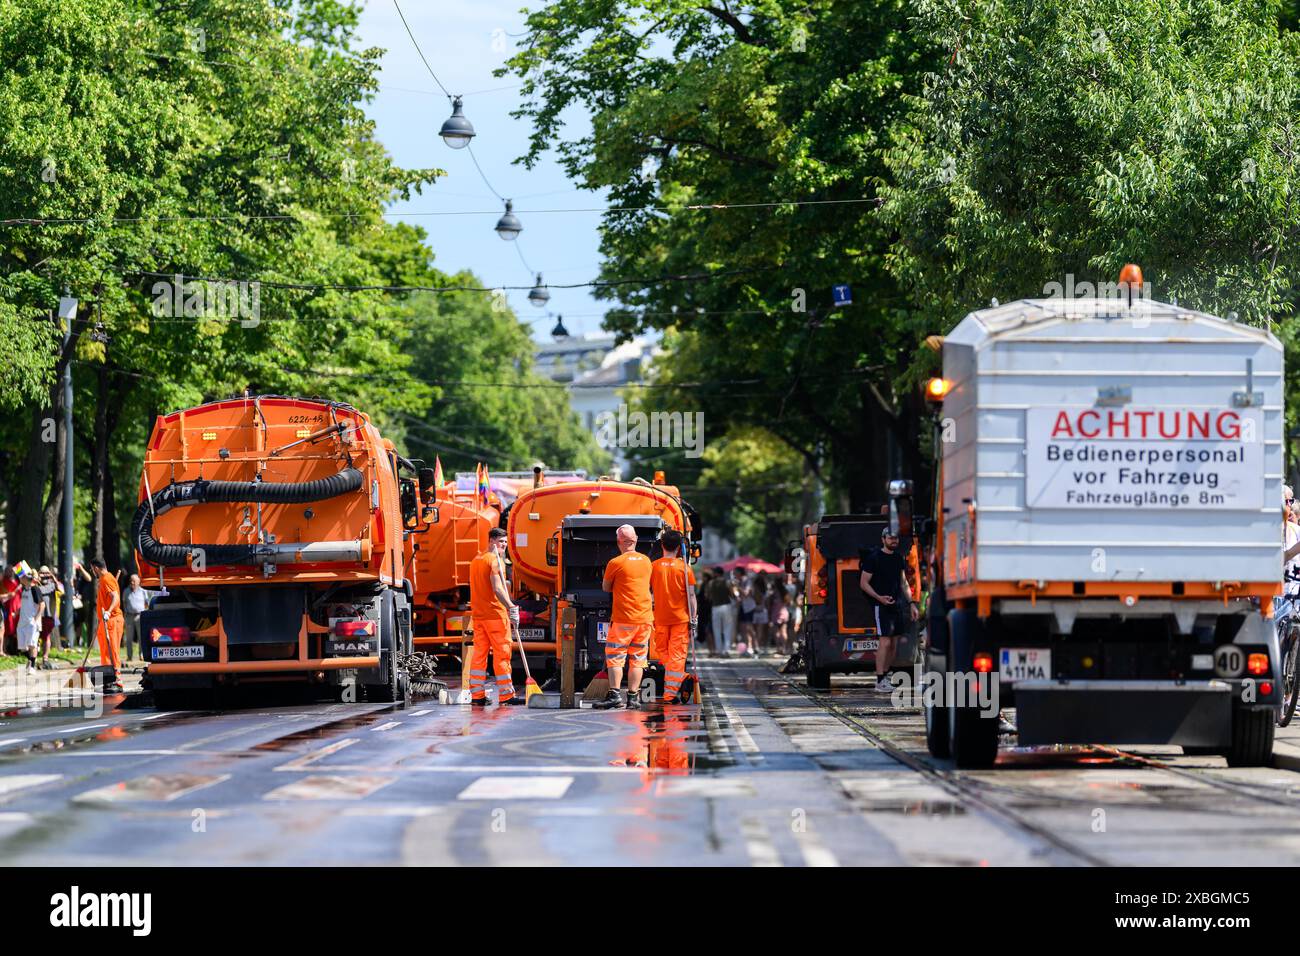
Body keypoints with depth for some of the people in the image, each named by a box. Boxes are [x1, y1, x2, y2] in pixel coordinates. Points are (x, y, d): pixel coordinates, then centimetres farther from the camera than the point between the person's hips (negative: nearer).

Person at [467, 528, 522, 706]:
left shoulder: (476, 560, 18)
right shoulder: (495, 560, -11)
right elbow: (497, 589, -22)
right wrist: (511, 608, -24)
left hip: (477, 614, 8)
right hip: (495, 614, -8)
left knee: (479, 653, 7)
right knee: (502, 653, -5)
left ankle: (477, 695, 6)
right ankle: (506, 695, -5)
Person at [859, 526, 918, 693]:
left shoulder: (899, 558, 13)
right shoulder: (874, 558, -8)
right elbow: (864, 583, -8)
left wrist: (911, 603, 14)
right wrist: (879, 598, -21)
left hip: (897, 604, 7)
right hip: (881, 605, -7)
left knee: (894, 643, 8)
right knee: (885, 641, -13)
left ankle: (885, 675, 16)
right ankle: (880, 681, -12)